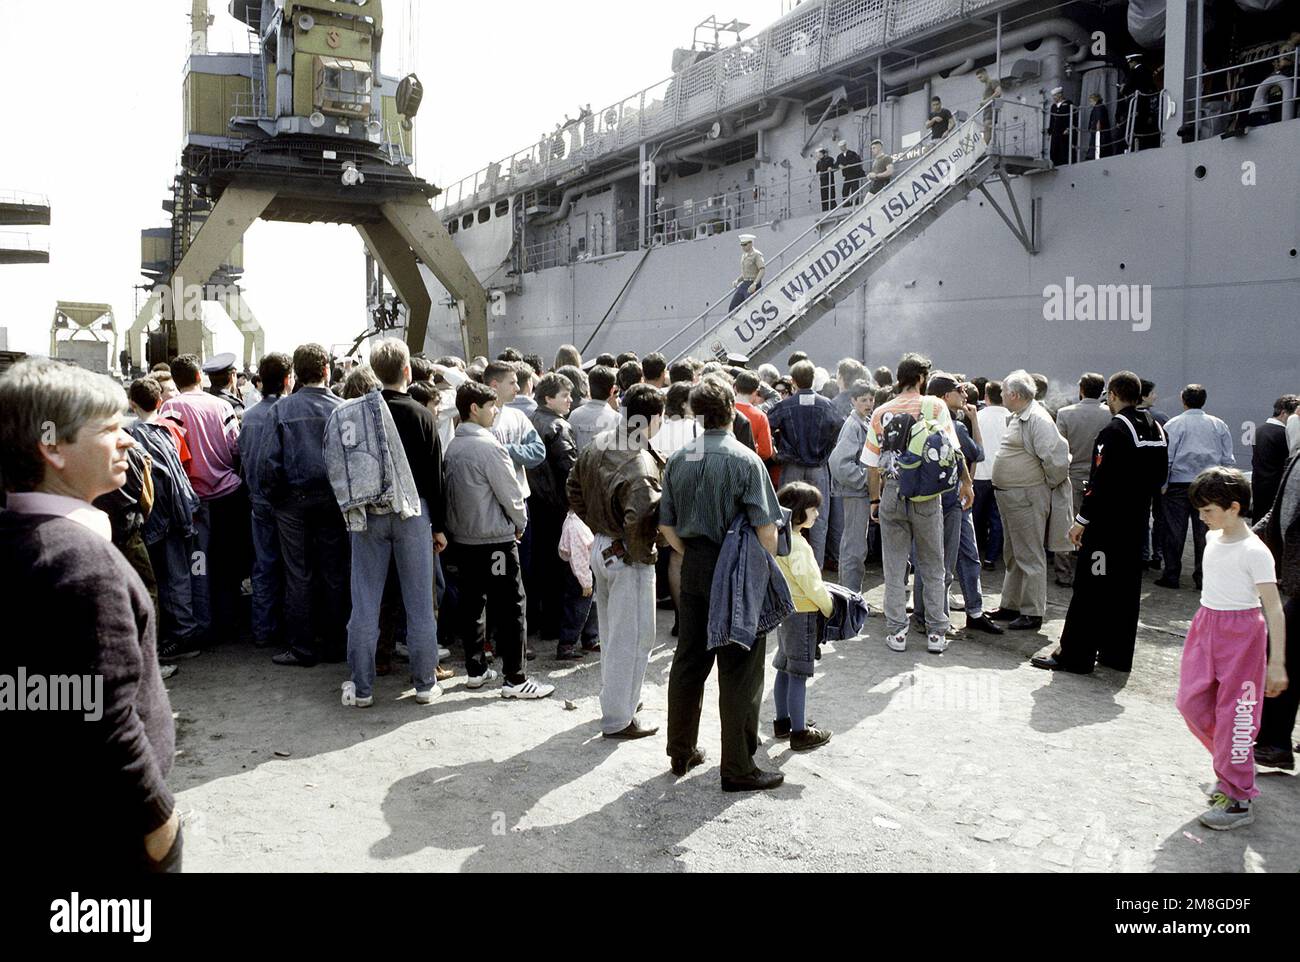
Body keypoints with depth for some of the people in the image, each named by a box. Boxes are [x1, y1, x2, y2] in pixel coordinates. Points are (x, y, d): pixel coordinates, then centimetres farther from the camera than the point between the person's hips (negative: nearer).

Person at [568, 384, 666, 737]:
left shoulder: (599, 447, 2)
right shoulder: (641, 466, -26)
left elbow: (574, 487, 15)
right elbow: (639, 521, -38)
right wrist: (642, 554, -20)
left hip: (601, 547, 9)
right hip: (628, 558, -9)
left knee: (612, 631, 24)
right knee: (632, 638, 4)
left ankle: (614, 698, 40)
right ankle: (618, 719, 13)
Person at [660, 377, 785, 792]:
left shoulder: (678, 460, 3)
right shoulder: (744, 460, -13)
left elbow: (666, 525, 6)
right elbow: (766, 527, -15)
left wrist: (691, 555, 16)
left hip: (694, 570, 6)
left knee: (689, 661, 16)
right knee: (740, 671, 3)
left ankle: (681, 752, 28)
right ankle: (738, 768, 11)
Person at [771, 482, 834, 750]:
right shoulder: (797, 544, -21)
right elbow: (810, 583, -20)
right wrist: (829, 607, -6)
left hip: (784, 609, 9)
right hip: (802, 613, -9)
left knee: (784, 669, 18)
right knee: (799, 674, -3)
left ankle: (783, 721, 29)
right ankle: (799, 733, 4)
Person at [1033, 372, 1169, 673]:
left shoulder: (1114, 431, -17)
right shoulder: (1156, 429, 9)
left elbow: (1100, 481, -21)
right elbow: (1160, 474, 16)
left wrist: (1082, 519, -16)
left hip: (1107, 521, -8)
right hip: (1137, 521, 8)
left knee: (1091, 588, -4)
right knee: (1127, 587, 14)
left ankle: (1074, 655, -1)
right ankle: (1118, 654, 22)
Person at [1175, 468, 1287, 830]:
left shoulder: (1253, 551, -18)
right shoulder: (1213, 539, 5)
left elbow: (1274, 610, -18)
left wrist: (1276, 663, -20)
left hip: (1241, 632, -7)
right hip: (1206, 625, 7)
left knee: (1234, 713, -2)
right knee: (1191, 703, 7)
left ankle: (1239, 799, 9)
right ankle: (1231, 765, 29)